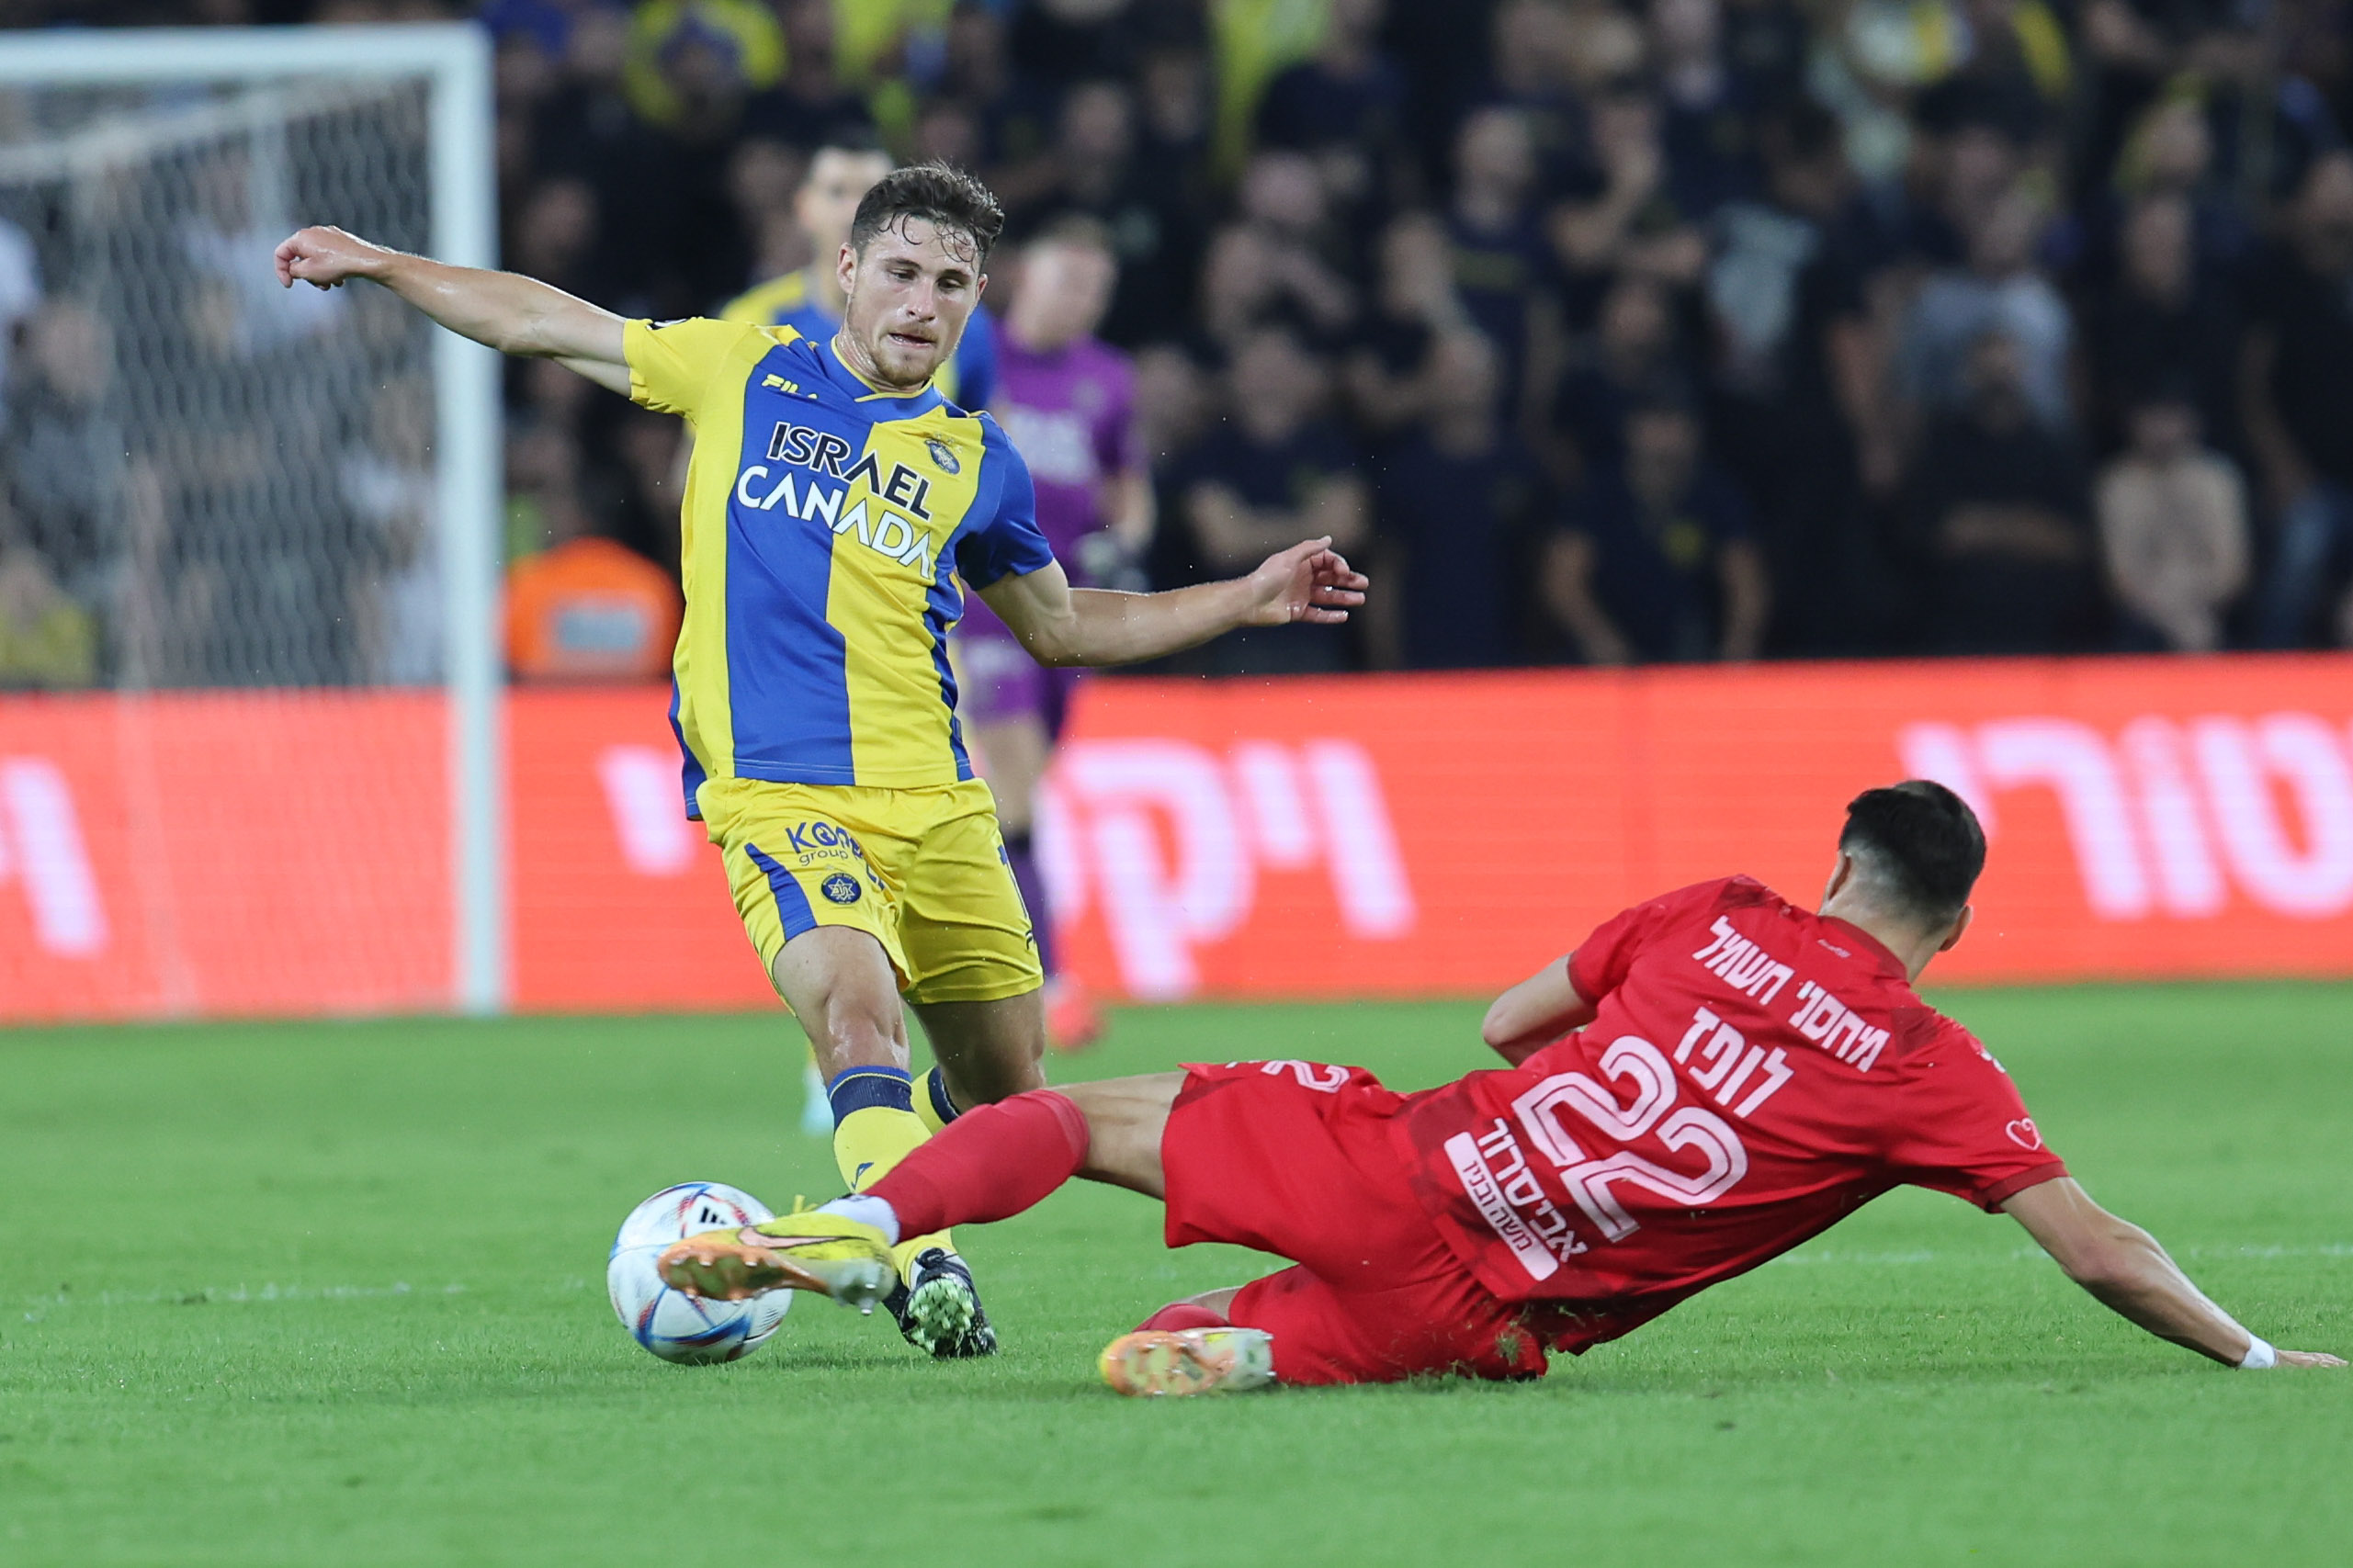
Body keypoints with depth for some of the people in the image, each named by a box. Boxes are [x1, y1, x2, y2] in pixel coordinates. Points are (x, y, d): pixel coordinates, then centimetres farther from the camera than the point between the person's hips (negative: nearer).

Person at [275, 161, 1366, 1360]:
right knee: (856, 1004, -30)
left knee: (1005, 1086, 5)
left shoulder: (974, 462, 14)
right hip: (779, 797, -4)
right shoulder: (740, 374, 8)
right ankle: (922, 1271, -34)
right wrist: (380, 266, 14)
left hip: (937, 806, 4)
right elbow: (540, 323, 17)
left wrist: (1246, 600, 21)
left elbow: (1062, 627, 28)